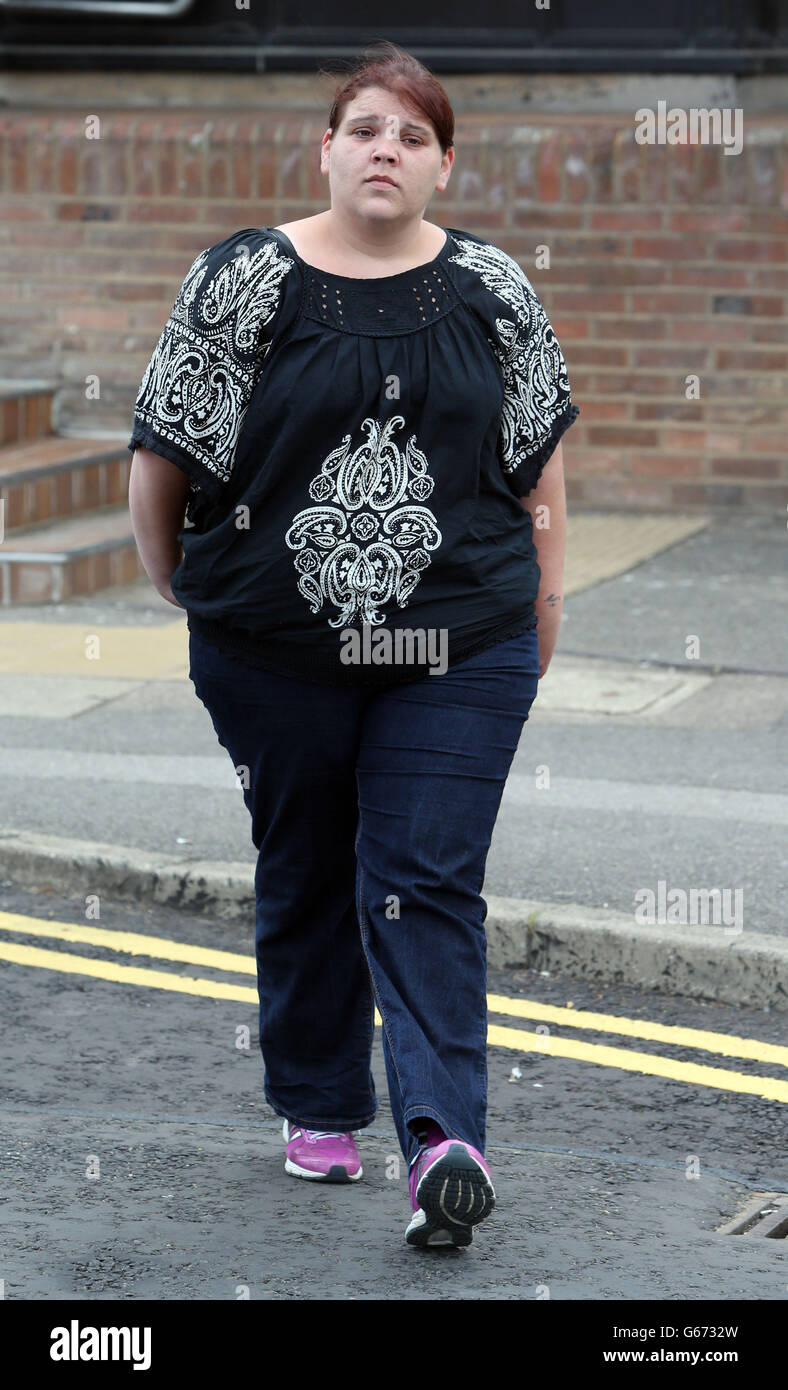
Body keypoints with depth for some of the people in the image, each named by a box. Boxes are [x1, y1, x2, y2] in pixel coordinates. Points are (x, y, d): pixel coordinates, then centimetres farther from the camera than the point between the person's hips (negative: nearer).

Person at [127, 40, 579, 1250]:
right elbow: (164, 457, 1)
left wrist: (542, 606, 8)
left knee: (429, 884, -6)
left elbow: (542, 466, 9)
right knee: (304, 874, 13)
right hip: (277, 650, 0)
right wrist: (182, 586, 8)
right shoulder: (242, 281, -4)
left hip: (460, 650, 0)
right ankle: (319, 1109, 28)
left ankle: (445, 1137, -13)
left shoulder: (493, 290, 3)